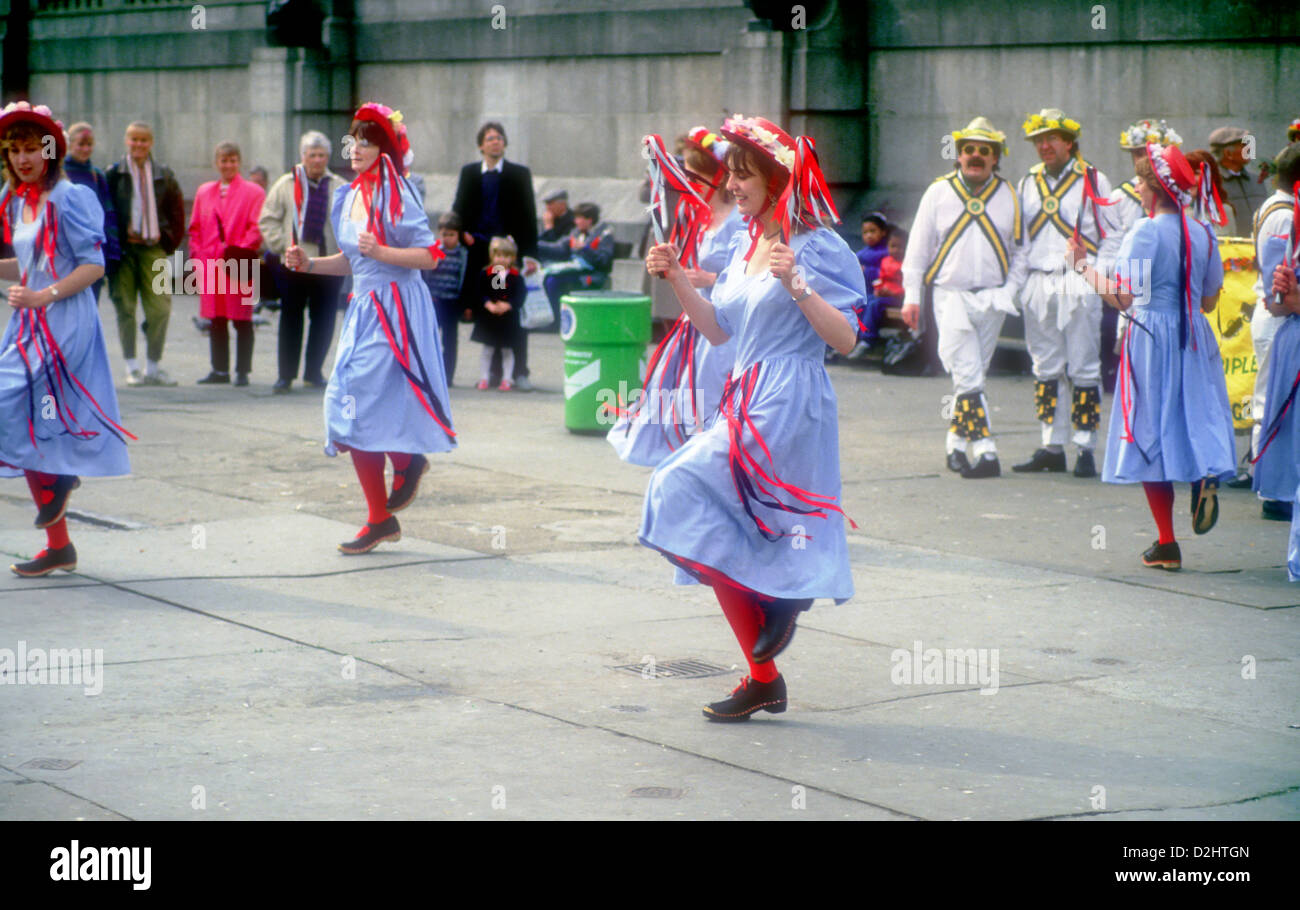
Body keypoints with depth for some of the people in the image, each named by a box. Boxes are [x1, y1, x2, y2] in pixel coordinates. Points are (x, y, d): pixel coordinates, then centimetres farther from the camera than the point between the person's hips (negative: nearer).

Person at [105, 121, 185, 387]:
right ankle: (132, 367, 5)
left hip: (154, 248, 2)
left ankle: (152, 367, 8)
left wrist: (168, 240, 5)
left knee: (160, 309, -2)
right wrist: (114, 242, -4)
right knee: (125, 307, -1)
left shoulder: (164, 176, 11)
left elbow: (177, 212, 15)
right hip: (124, 249, -2)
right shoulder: (114, 174, 3)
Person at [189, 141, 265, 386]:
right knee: (215, 321, 8)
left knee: (242, 321, -1)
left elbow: (257, 228, -4)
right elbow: (196, 228, 17)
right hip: (210, 265, 4)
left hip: (240, 268, -4)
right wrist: (197, 255, 6)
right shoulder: (204, 192, 15)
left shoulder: (253, 192, 1)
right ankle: (220, 370, 15)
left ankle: (243, 372, 3)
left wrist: (242, 251, -14)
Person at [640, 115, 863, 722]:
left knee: (682, 493, -15)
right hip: (747, 400, 8)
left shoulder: (817, 248, -9)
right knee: (730, 532, 7)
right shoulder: (743, 245, 14)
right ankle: (764, 680, 16)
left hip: (788, 406, -8)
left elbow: (846, 339, -14)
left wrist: (795, 286, -25)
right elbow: (718, 330, 18)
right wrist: (675, 278, 8)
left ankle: (770, 614, 1)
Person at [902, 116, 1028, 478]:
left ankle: (956, 443, 22)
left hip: (992, 299, 2)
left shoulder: (1008, 197, 7)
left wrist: (1011, 290, 0)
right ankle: (984, 451, -17)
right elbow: (918, 248, 7)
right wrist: (912, 296, 3)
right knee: (969, 377, -12)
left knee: (971, 376, 9)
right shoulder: (939, 193, 4)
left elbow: (1019, 251, 12)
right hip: (951, 296, -2)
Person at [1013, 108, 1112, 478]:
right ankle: (1052, 446, 13)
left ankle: (1085, 448, 1)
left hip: (1078, 284, -5)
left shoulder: (1093, 181, 2)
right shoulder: (1028, 183, 15)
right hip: (1038, 283, 5)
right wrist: (1019, 283, 10)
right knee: (1046, 368, 8)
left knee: (1084, 369, -3)